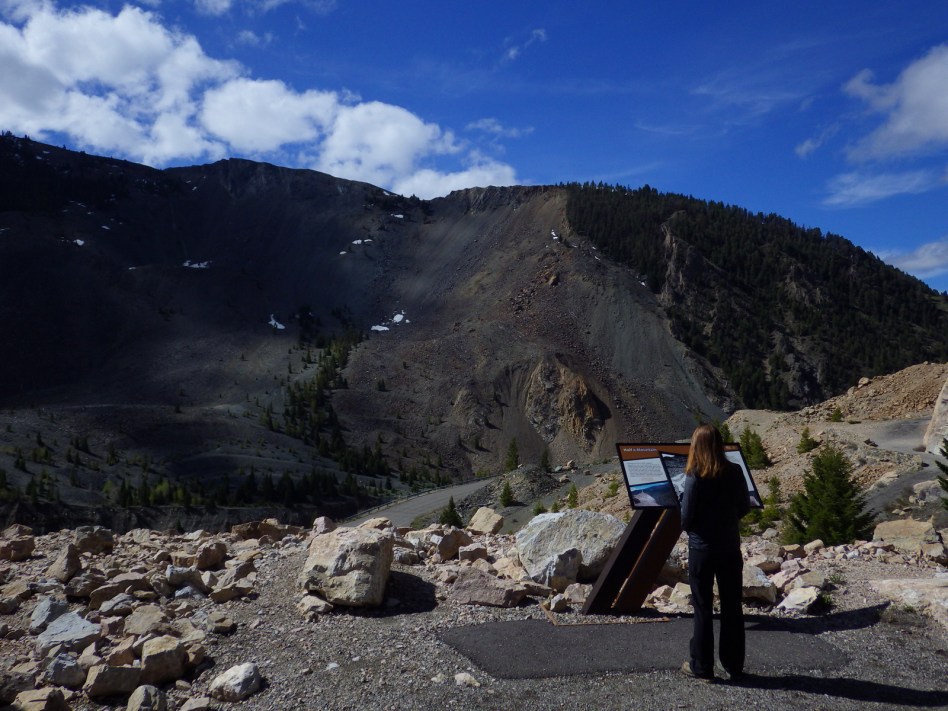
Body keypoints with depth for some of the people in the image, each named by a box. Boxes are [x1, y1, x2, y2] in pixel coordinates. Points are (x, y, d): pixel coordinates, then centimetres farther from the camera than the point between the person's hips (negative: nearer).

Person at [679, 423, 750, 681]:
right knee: (732, 607, 14)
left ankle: (701, 667, 15)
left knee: (702, 608, 7)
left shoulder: (695, 477, -18)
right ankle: (734, 665, 24)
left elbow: (686, 519, -15)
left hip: (702, 548, -4)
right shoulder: (735, 472, -6)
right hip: (730, 547, 4)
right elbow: (745, 507, 5)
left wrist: (689, 527, 6)